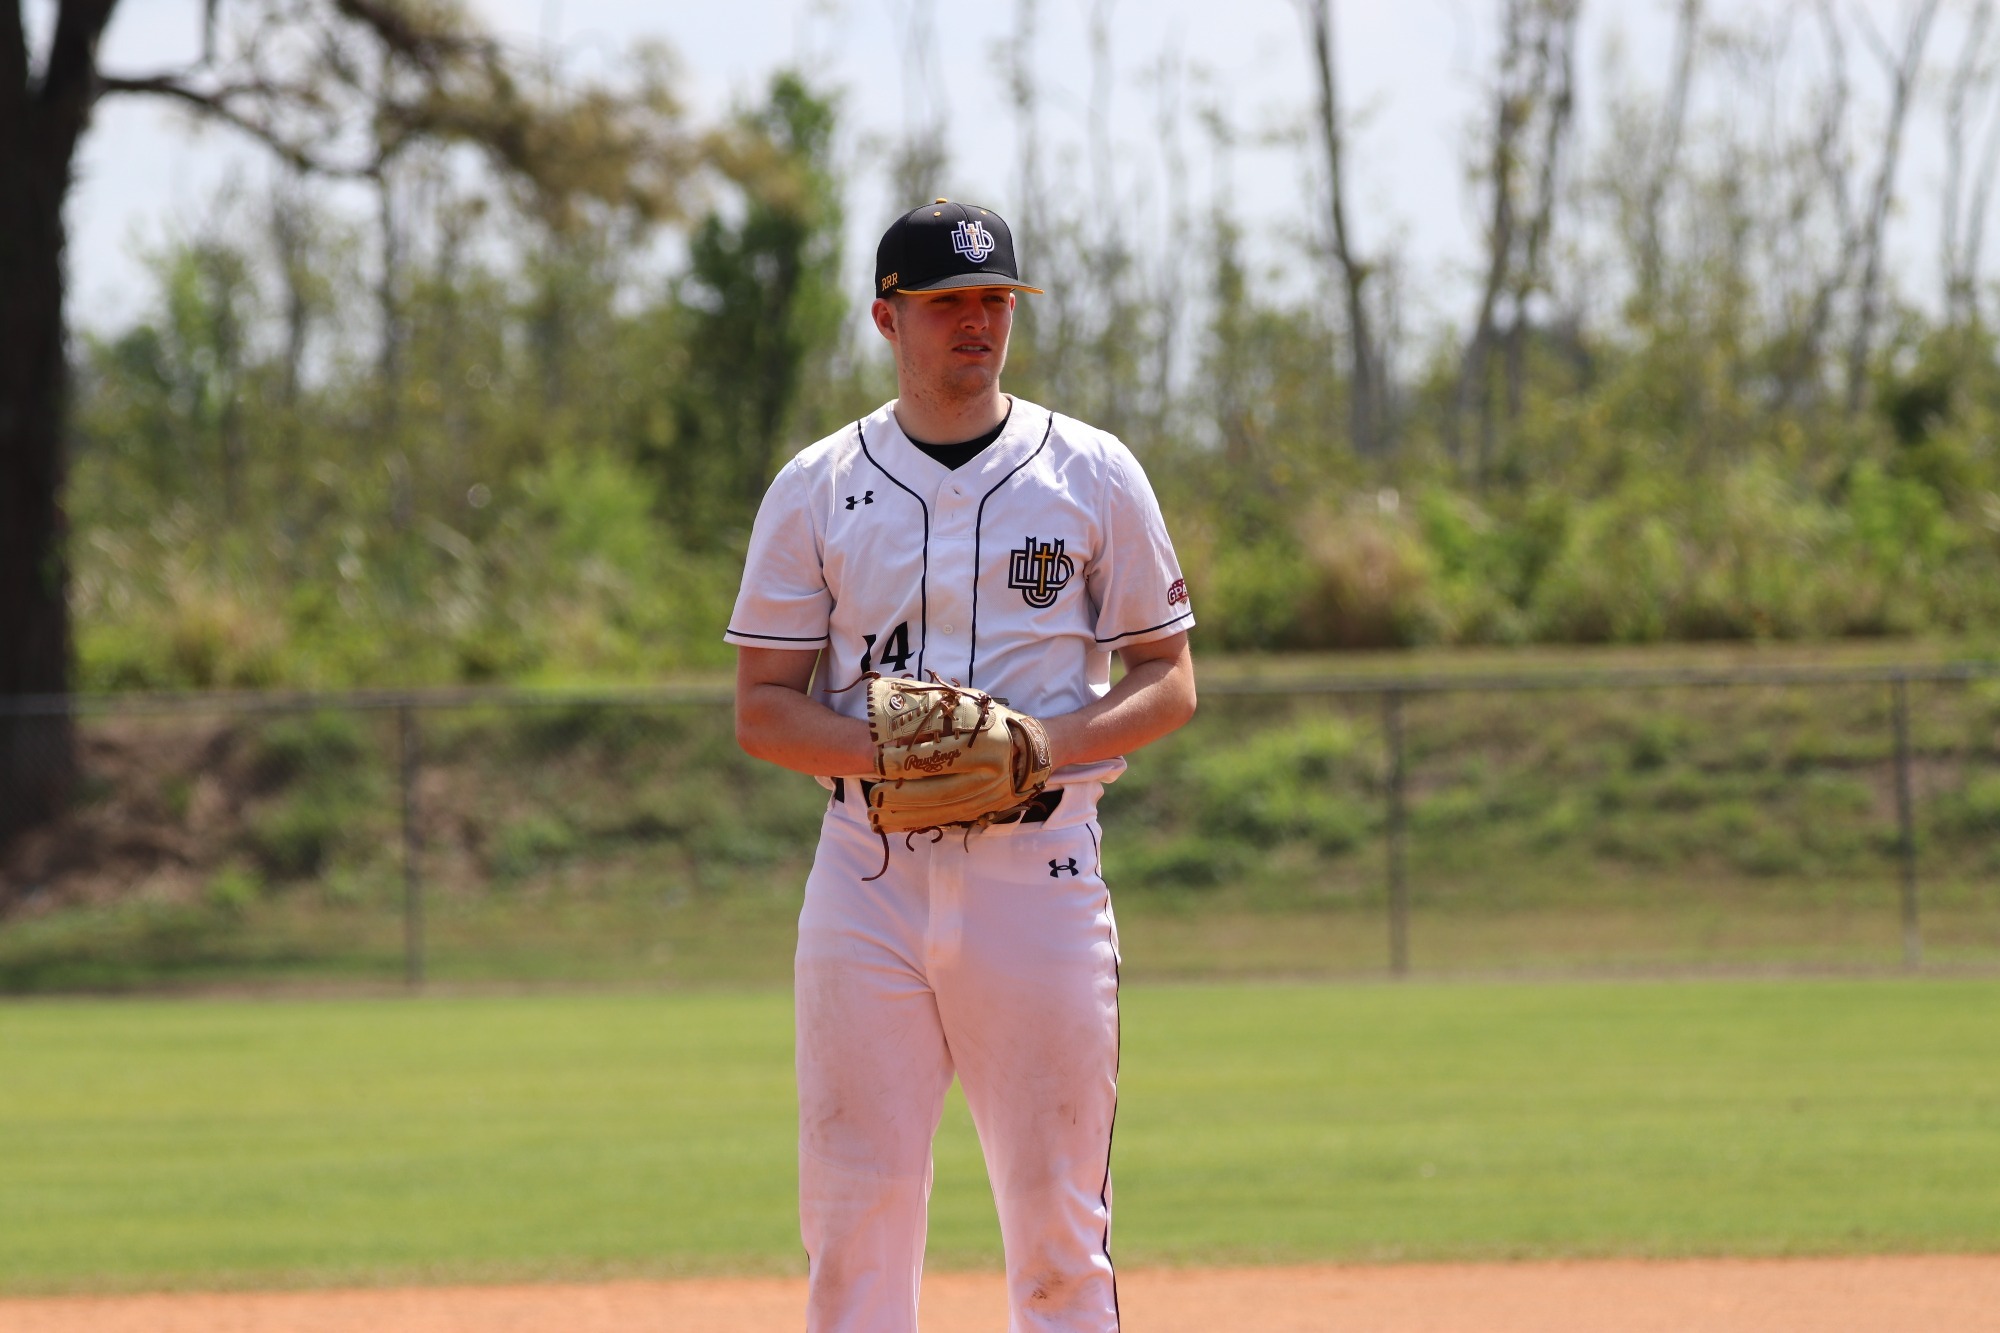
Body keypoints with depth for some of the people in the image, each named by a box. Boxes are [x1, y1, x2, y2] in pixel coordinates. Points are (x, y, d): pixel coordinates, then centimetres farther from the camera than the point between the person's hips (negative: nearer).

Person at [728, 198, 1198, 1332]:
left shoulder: (1093, 474, 6)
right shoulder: (818, 487, 7)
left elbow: (1170, 683, 7)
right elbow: (763, 709, 6)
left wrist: (1048, 742, -13)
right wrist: (882, 750, -14)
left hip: (1041, 867, -1)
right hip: (870, 876, 1)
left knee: (1058, 1221, 0)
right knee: (856, 1215, -1)